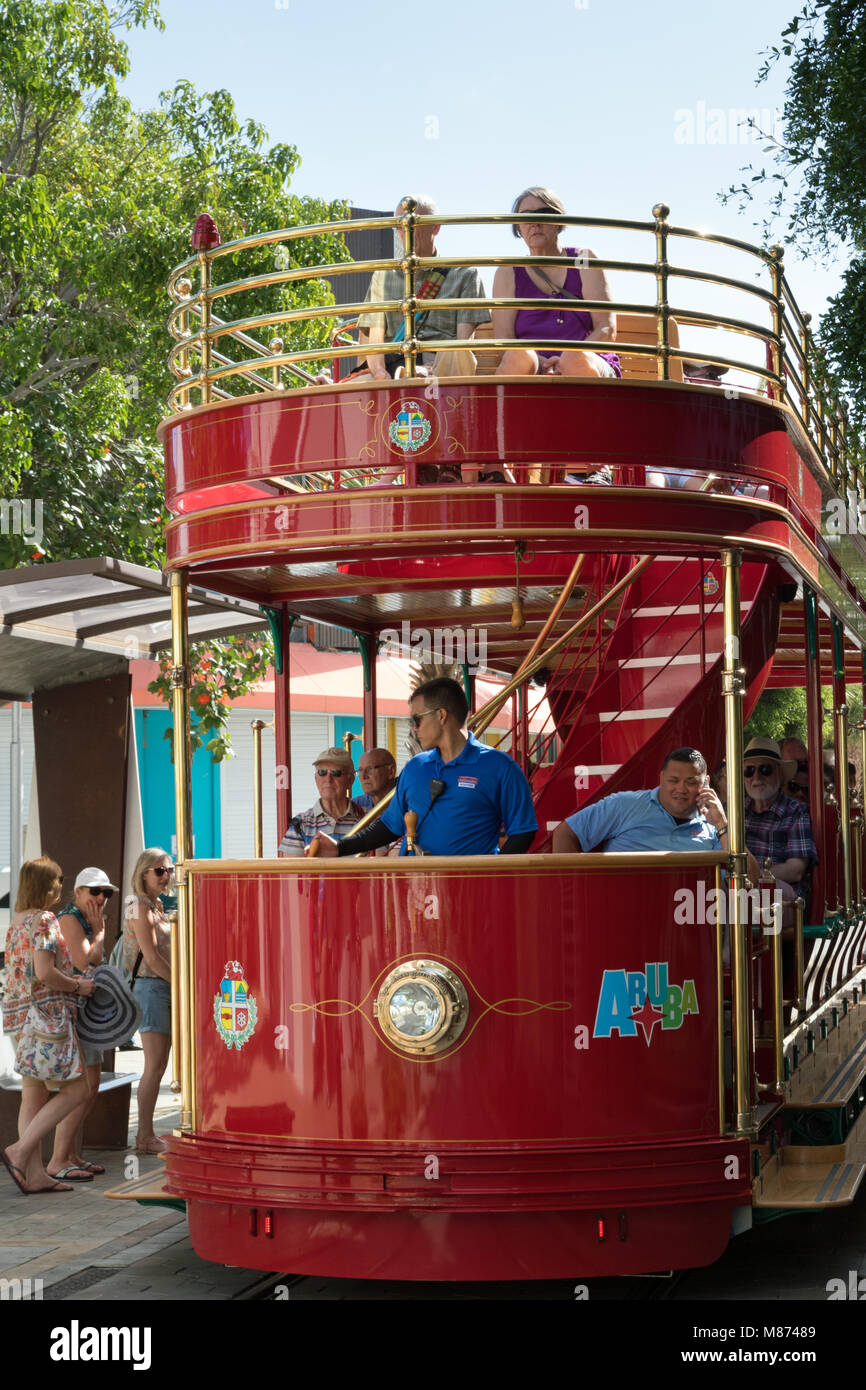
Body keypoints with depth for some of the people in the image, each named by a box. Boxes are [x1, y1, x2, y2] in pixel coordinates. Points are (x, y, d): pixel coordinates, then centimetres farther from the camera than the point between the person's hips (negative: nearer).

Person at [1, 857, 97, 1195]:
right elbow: (44, 973, -23)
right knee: (75, 1090, -2)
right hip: (47, 1016, -9)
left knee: (34, 1097, 9)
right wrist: (78, 986, -8)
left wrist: (72, 983, 21)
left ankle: (35, 1173, 8)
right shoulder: (44, 921, -13)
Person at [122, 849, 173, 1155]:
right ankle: (145, 1136, -4)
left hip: (165, 988, 9)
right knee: (154, 1067, -8)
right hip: (151, 987, -9)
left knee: (159, 1066, 9)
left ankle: (146, 1135, 13)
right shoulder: (140, 907, -12)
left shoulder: (157, 906, 17)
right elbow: (152, 958, -17)